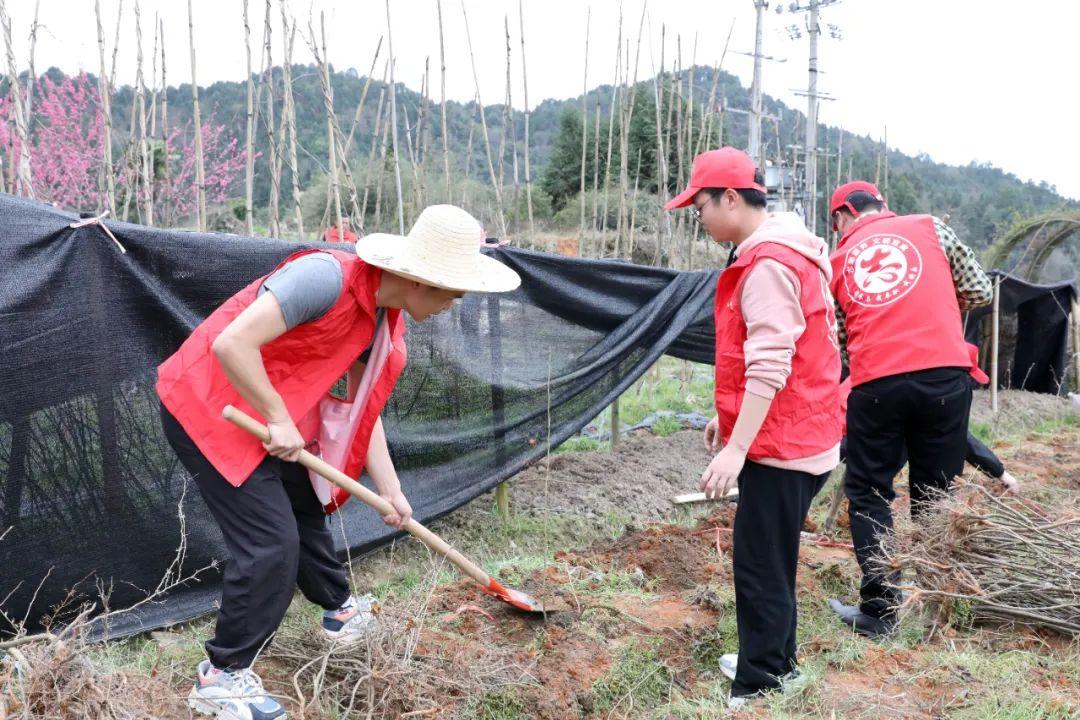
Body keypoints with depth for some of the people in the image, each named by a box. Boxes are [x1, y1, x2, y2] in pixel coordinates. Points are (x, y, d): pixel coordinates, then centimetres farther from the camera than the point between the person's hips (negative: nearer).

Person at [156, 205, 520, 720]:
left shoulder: (386, 323, -1)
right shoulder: (326, 276, -30)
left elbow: (363, 408, 7)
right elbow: (230, 344, -33)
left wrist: (390, 490, 5)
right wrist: (280, 421, -24)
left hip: (264, 416, 9)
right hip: (206, 406, -9)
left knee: (304, 507, 21)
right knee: (271, 540, -8)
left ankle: (340, 611, 45)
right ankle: (222, 675, 11)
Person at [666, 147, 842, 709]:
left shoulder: (769, 262, -19)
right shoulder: (772, 251, 14)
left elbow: (769, 365, -25)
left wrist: (736, 449, -26)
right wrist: (727, 415, 23)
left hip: (782, 445, -11)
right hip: (791, 436, 11)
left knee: (760, 567, -3)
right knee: (770, 559, 21)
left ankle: (757, 692, 8)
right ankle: (774, 662, 36)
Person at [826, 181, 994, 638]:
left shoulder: (836, 262, 15)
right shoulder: (930, 228, 13)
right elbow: (980, 292, 14)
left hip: (876, 385, 0)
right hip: (945, 376, 1)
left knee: (868, 493, 13)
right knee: (935, 495, 13)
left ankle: (880, 610, 9)